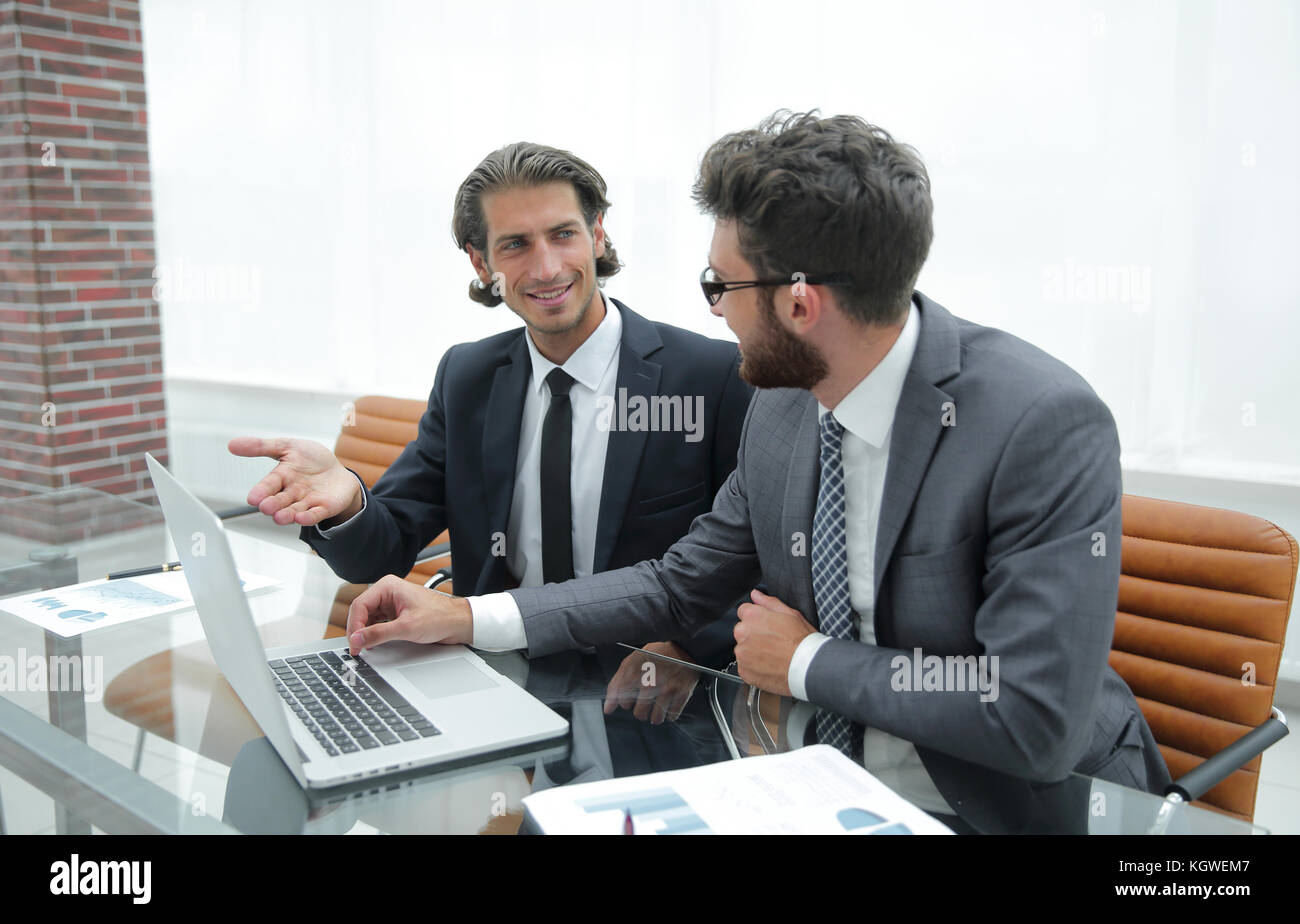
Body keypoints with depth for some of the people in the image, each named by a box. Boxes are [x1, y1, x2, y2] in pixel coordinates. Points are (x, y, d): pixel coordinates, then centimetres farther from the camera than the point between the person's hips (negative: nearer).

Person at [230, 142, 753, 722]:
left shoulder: (717, 376, -7)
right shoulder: (465, 379, 8)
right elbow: (381, 558, 4)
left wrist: (684, 644, -23)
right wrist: (346, 502, -20)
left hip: (642, 697, -3)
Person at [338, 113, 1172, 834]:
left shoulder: (1045, 424, -23)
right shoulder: (781, 409, -3)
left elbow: (1037, 718, -26)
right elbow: (682, 585, 7)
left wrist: (808, 662, -15)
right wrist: (469, 617, 0)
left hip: (1024, 806, -4)